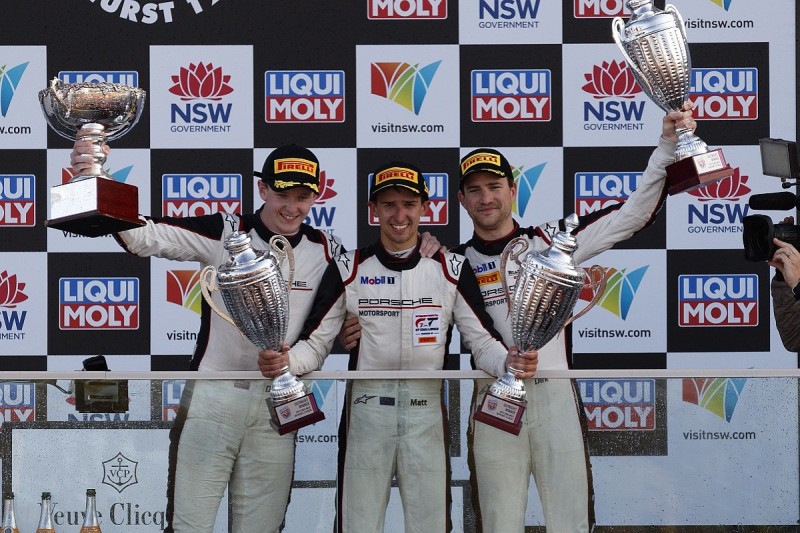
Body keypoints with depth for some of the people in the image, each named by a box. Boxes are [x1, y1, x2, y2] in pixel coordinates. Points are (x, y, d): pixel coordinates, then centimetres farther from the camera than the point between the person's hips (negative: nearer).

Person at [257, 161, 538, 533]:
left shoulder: (452, 269, 2)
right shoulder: (347, 270, 2)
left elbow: (483, 344, 0)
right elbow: (315, 344, 1)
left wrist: (511, 362, -22)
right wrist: (284, 361, -21)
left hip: (427, 415, 0)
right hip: (365, 414, 0)